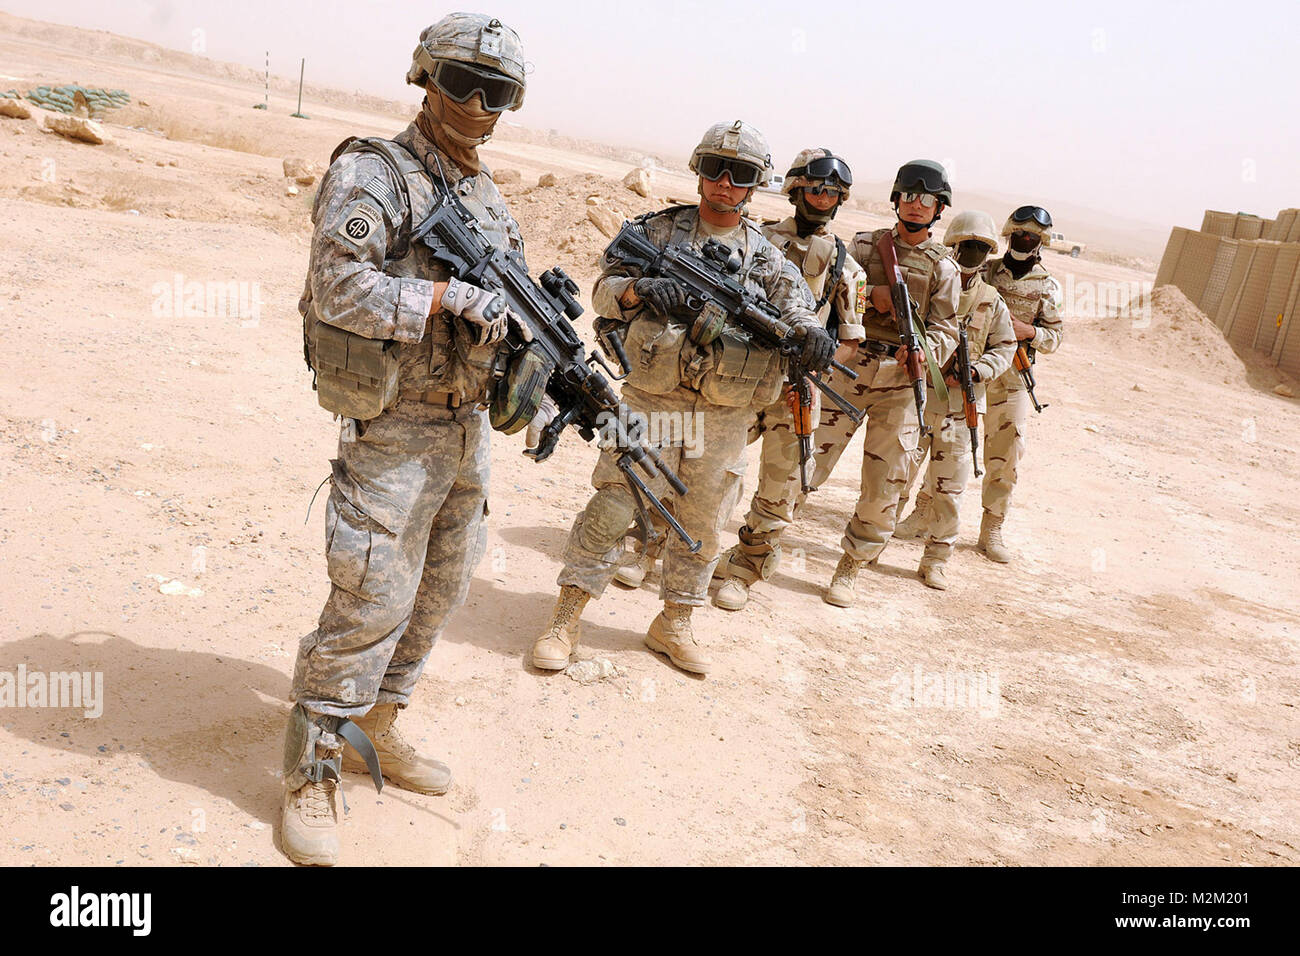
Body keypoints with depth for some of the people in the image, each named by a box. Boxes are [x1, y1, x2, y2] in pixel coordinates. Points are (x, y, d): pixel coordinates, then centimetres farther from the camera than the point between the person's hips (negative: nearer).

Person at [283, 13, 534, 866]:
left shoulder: (486, 192, 13)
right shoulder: (371, 175, -10)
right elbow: (339, 289, -21)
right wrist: (448, 296, -25)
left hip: (468, 421, 8)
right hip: (395, 422, -8)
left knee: (442, 587, 15)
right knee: (372, 598, -6)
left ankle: (375, 727, 33)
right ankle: (312, 772, 11)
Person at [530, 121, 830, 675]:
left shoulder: (768, 259, 9)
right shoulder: (658, 230, 5)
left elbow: (797, 312, -1)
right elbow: (604, 289, 2)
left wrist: (812, 335, -26)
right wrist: (637, 288, -22)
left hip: (725, 415, 3)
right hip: (653, 398, -2)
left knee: (702, 524, 10)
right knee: (614, 507, -3)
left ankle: (674, 624, 27)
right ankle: (564, 621, 8)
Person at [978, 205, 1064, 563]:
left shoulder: (1047, 287, 5)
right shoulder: (984, 270, 7)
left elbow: (1055, 337, 5)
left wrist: (1028, 331, -14)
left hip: (1010, 377, 0)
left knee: (1006, 454, -3)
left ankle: (991, 530, 8)